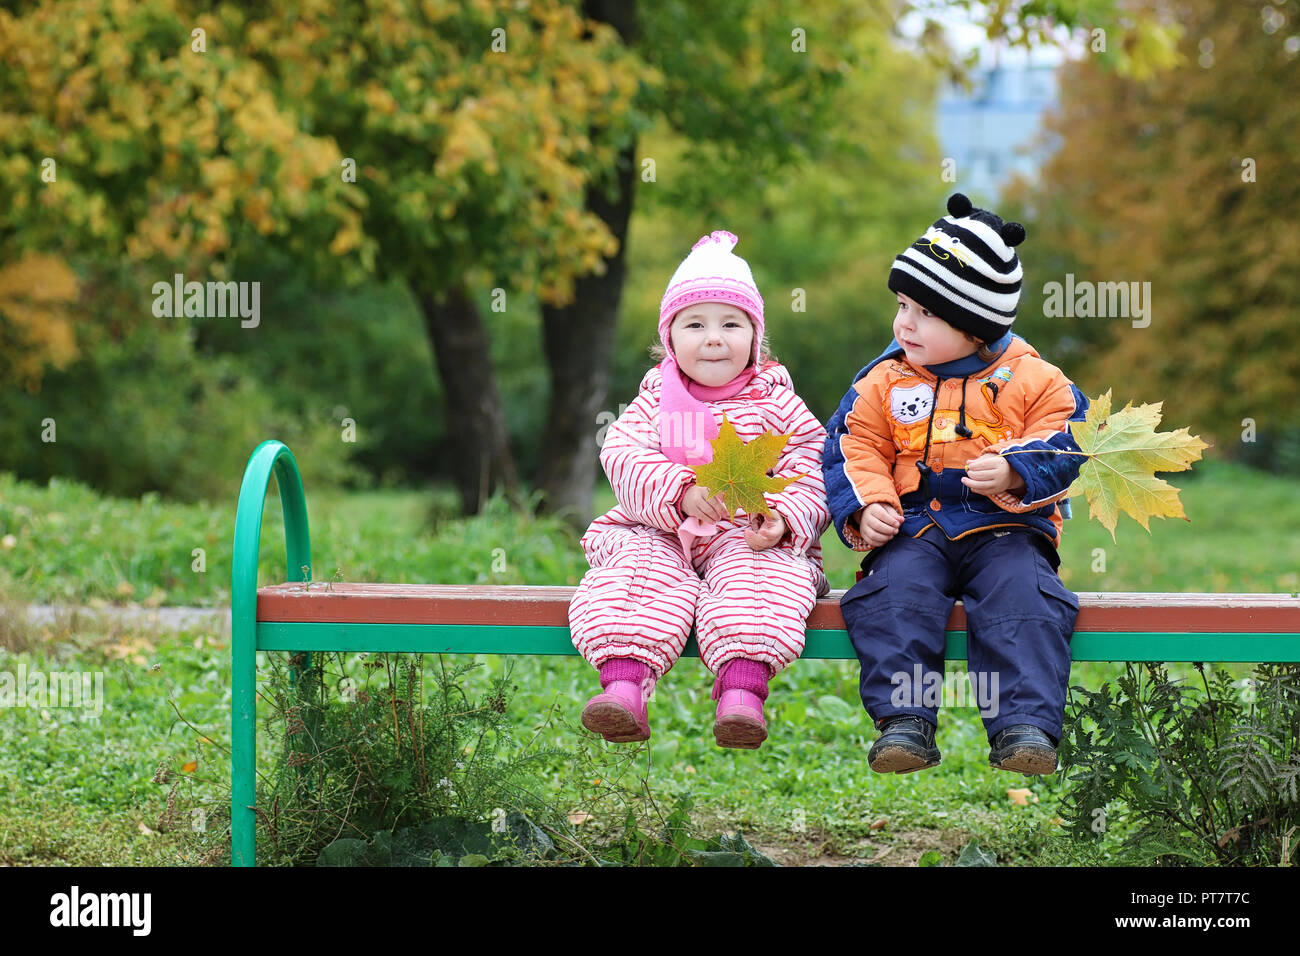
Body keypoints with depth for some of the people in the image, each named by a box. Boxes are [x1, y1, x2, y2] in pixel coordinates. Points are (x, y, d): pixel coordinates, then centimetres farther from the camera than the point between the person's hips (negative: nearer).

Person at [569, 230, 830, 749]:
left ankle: (741, 690, -48)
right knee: (637, 572, -29)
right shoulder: (655, 399, 11)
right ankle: (624, 687, -44)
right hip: (659, 533, 1)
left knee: (754, 577, -33)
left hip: (748, 536, -1)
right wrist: (682, 491, -23)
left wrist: (783, 518, -21)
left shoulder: (776, 402, 8)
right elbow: (624, 456, -5)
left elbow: (811, 472, 1)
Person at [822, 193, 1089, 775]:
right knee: (896, 593, -29)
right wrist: (866, 507, -8)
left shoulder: (1034, 380, 5)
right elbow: (855, 450, 11)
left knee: (1022, 595, -30)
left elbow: (1063, 447, 1)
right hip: (915, 528, 1)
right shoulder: (885, 382, 11)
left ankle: (1026, 726, -33)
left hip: (1004, 528, -1)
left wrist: (1014, 473, -18)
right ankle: (904, 722, -32)